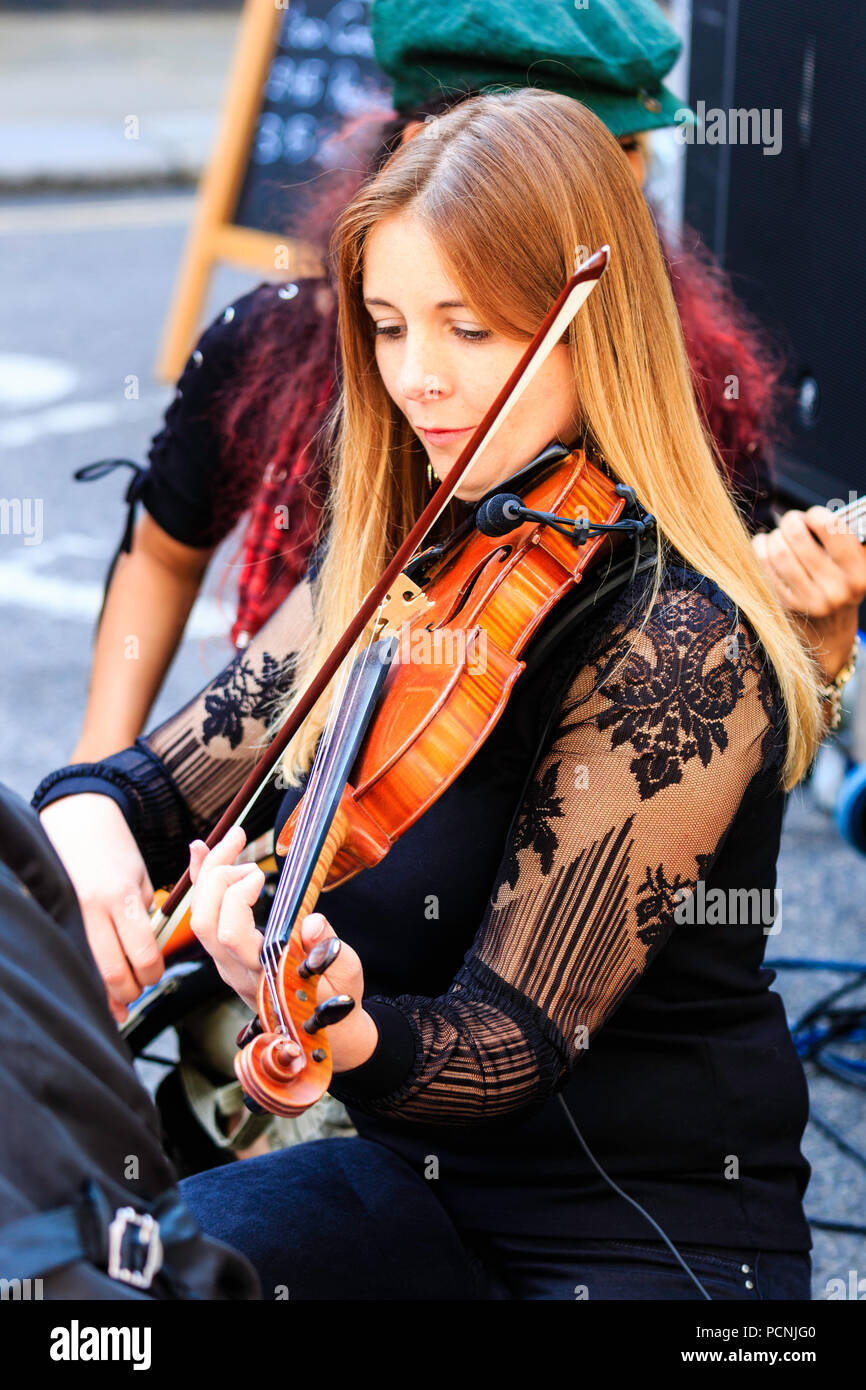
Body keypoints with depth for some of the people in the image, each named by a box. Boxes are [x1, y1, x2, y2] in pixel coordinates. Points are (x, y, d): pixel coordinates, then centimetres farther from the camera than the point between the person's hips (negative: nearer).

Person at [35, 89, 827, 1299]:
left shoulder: (679, 643, -19)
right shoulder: (393, 573, 3)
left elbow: (511, 1048, -20)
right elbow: (164, 782, 8)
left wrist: (342, 1030, -41)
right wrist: (87, 817, -16)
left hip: (655, 1237, -6)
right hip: (418, 1182, 6)